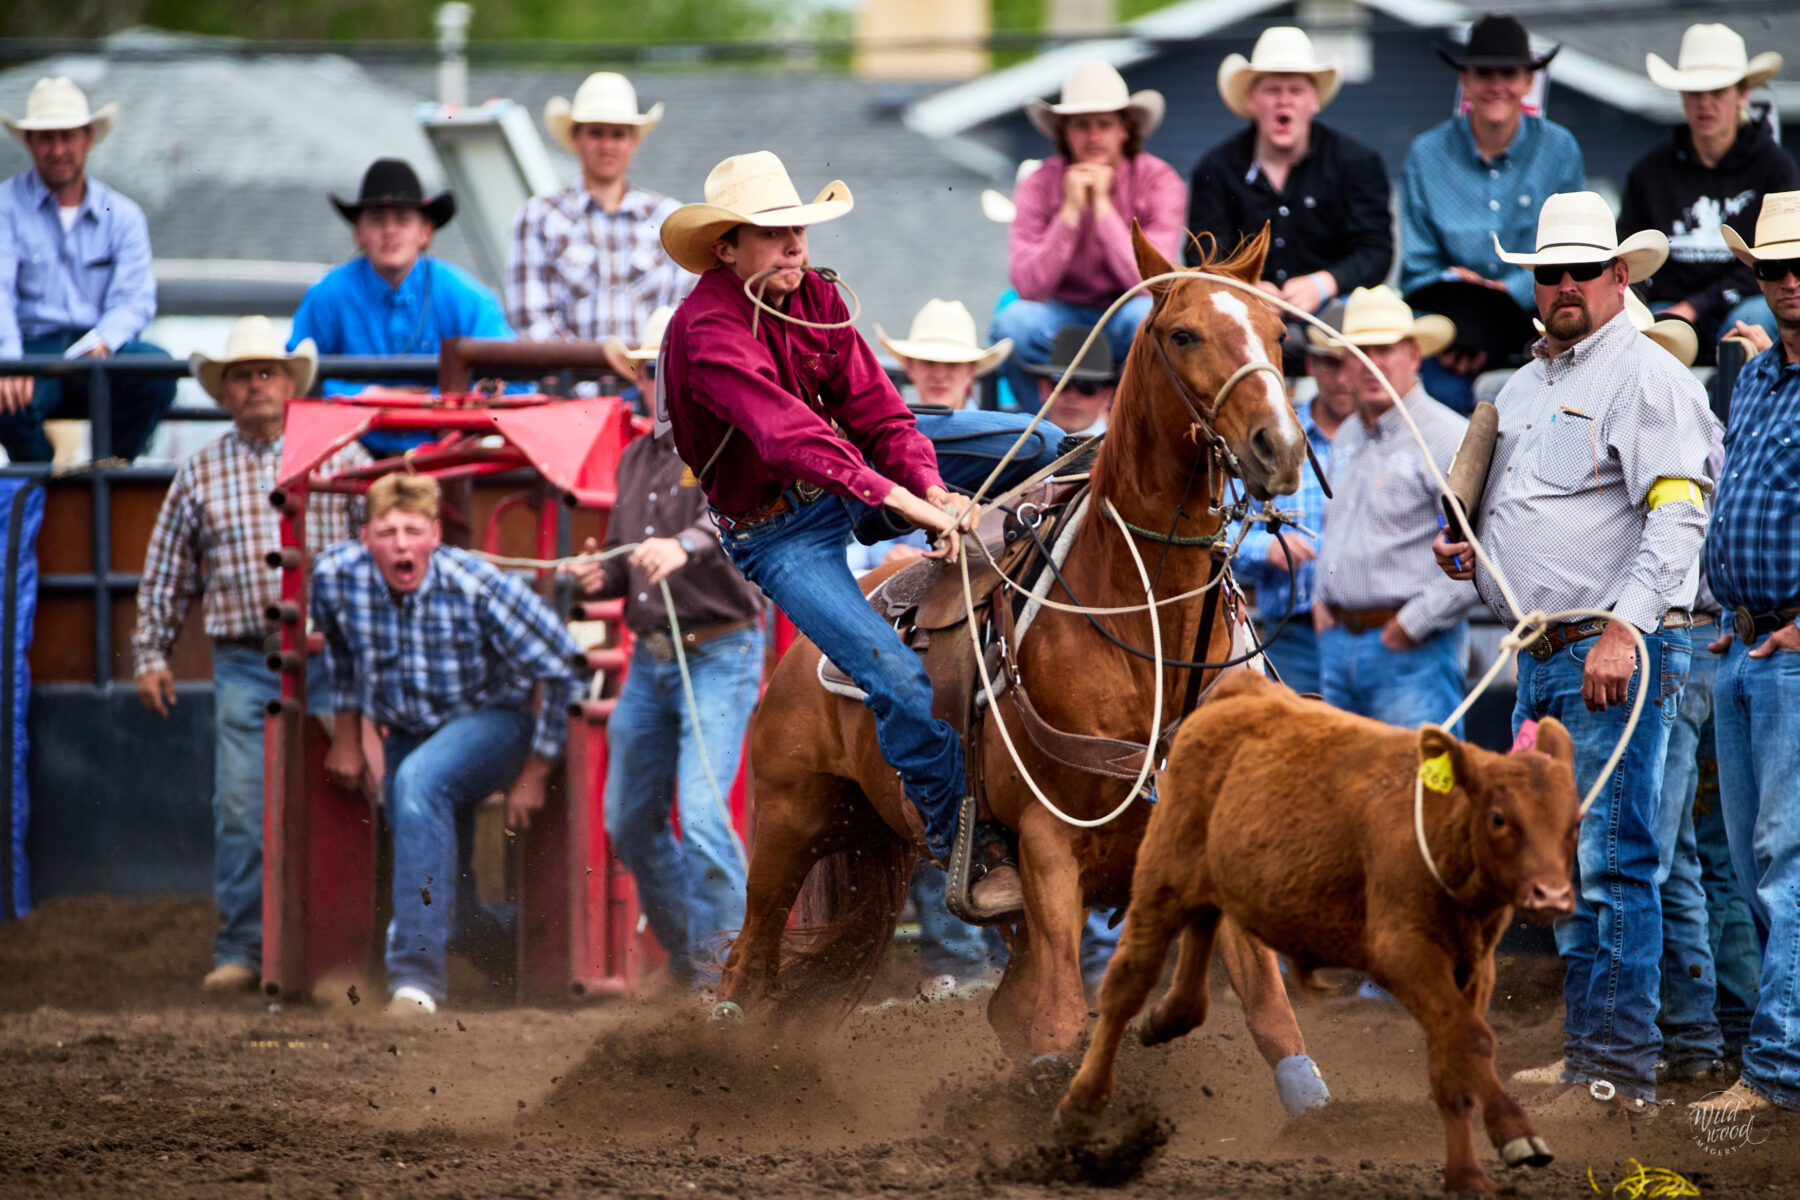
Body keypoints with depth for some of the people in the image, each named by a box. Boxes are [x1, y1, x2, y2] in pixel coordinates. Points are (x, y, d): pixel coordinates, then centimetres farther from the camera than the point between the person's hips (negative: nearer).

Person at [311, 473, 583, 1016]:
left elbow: (564, 670, -18)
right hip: (409, 736, 6)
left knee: (419, 781, -37)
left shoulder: (480, 589, -28)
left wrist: (535, 773, -14)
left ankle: (417, 974, -41)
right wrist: (346, 735, 13)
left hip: (491, 722, -6)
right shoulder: (337, 575, -15)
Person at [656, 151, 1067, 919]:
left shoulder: (812, 296, -4)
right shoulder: (707, 332, -28)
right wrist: (906, 502, -47)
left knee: (1031, 443, -2)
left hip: (850, 465, 7)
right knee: (897, 679, -21)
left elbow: (871, 404, -8)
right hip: (776, 530, -7)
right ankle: (954, 838, -6)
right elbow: (788, 435, -40)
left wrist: (930, 484, -27)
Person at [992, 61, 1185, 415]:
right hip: (1064, 316, 1)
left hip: (1125, 313, -1)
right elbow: (1029, 287, -19)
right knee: (1013, 321, -30)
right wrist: (1070, 211, -26)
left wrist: (1103, 206, -25)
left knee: (1148, 316, -35)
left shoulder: (1159, 182, -12)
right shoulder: (1039, 186, -9)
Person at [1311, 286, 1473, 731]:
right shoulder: (1347, 437, 16)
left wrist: (1412, 623, -17)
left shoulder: (1448, 439, -11)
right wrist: (1320, 598, 14)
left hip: (1412, 654, -8)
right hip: (1337, 645, 8)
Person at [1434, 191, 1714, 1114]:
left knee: (1611, 863, -10)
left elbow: (1676, 515, -18)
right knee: (1562, 864, 11)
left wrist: (1623, 628, -26)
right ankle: (1586, 1053, 17)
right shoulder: (1525, 386, 20)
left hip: (1619, 654, -9)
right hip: (1541, 657, 9)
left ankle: (1622, 1071, -9)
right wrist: (1464, 552, 10)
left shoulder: (1646, 378, -7)